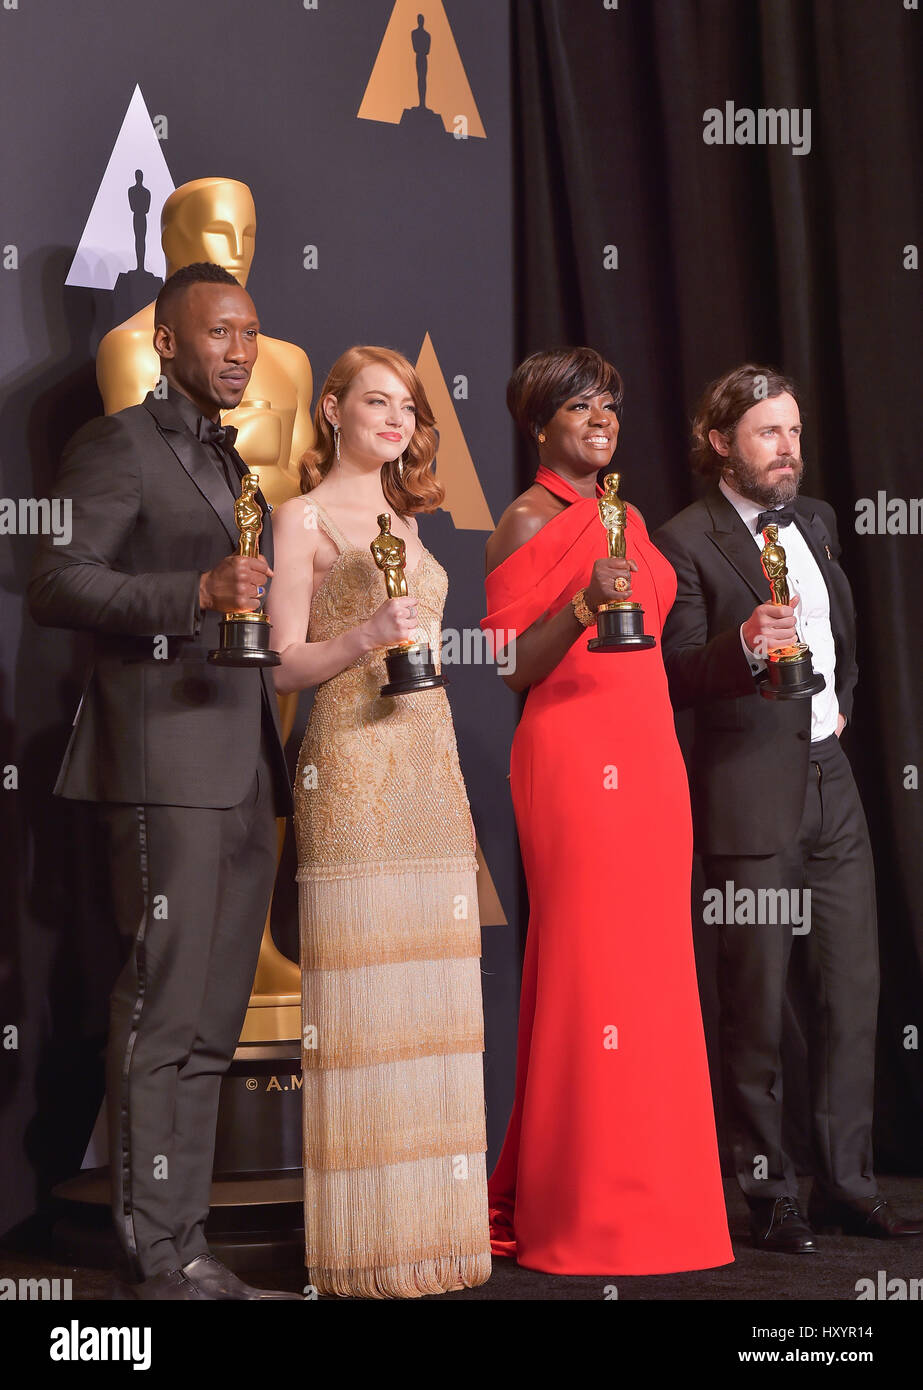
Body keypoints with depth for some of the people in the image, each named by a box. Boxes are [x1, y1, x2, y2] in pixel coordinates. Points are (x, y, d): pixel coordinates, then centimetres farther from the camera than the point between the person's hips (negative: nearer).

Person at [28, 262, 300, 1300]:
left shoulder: (234, 465, 25)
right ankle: (155, 1261, -6)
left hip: (243, 772, 8)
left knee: (211, 1024, 8)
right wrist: (195, 594, -22)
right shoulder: (118, 445, -1)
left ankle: (186, 1247, 12)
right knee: (162, 1013, -9)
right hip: (166, 763, -8)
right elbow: (54, 584, -12)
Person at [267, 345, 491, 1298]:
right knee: (359, 983, -8)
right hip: (350, 764, -7)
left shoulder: (405, 522, 20)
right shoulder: (304, 517, 0)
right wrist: (366, 638, -22)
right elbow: (285, 665, -6)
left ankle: (425, 1223, 11)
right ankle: (366, 1241, -2)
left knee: (427, 989, 5)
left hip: (428, 760, 7)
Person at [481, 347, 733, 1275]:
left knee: (651, 966, 6)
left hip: (650, 756, 8)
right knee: (591, 966, -8)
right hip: (574, 756, -8)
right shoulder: (528, 521, -3)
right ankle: (583, 1215, -1)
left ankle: (647, 1190, 13)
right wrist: (582, 605, -21)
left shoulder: (627, 519, 19)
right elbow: (510, 667, -9)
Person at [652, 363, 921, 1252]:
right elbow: (679, 678, -11)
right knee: (757, 1011, -1)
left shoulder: (816, 522, 15)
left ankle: (846, 1184, 15)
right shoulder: (685, 542, -7)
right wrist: (744, 643, -28)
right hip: (749, 801, -7)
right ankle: (770, 1198, 8)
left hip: (831, 785, 7)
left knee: (851, 998, 6)